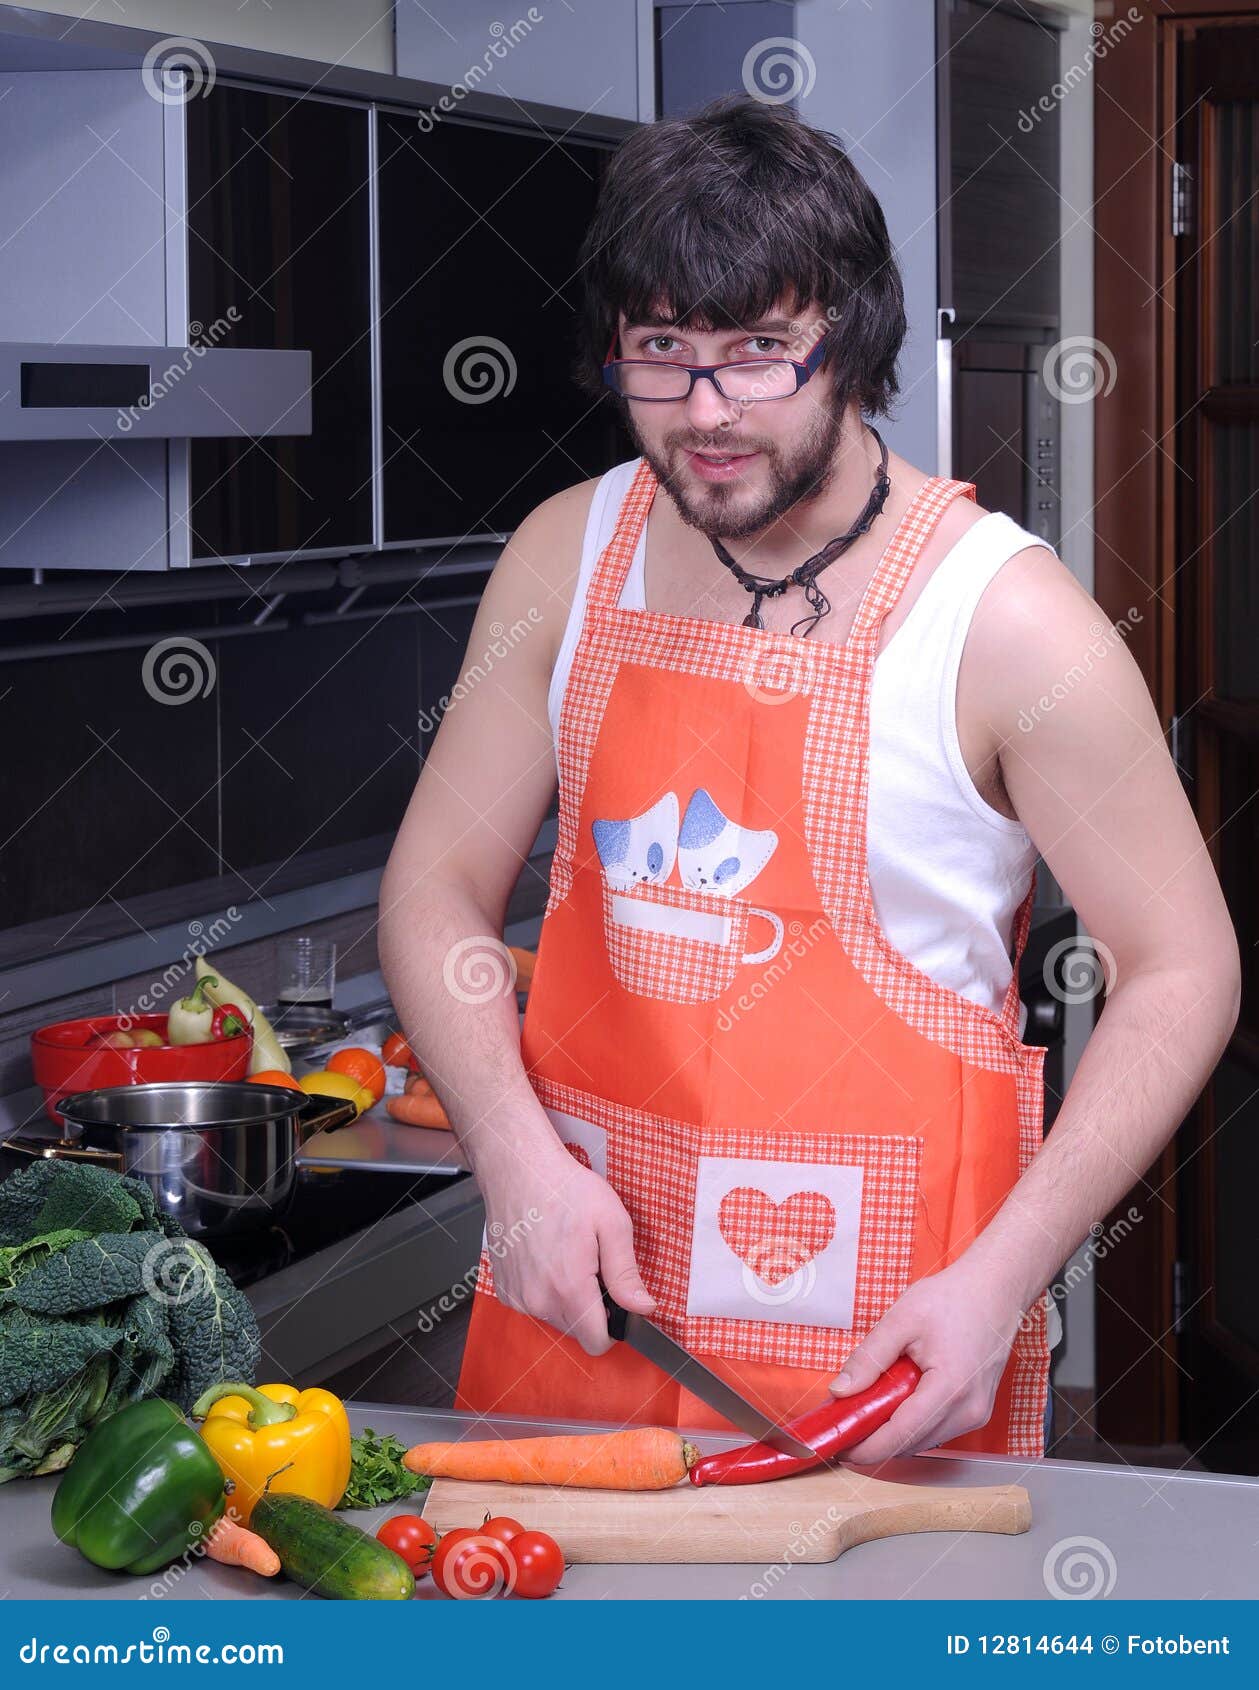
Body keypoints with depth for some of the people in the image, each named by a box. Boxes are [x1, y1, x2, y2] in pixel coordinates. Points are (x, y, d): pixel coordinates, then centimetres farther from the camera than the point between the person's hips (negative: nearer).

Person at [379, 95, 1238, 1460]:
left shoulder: (1007, 620, -12)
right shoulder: (568, 557, 1)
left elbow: (1181, 971, -7)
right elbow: (438, 887, 7)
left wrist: (1003, 1277, -16)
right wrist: (517, 1156, -10)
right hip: (576, 1279, 4)